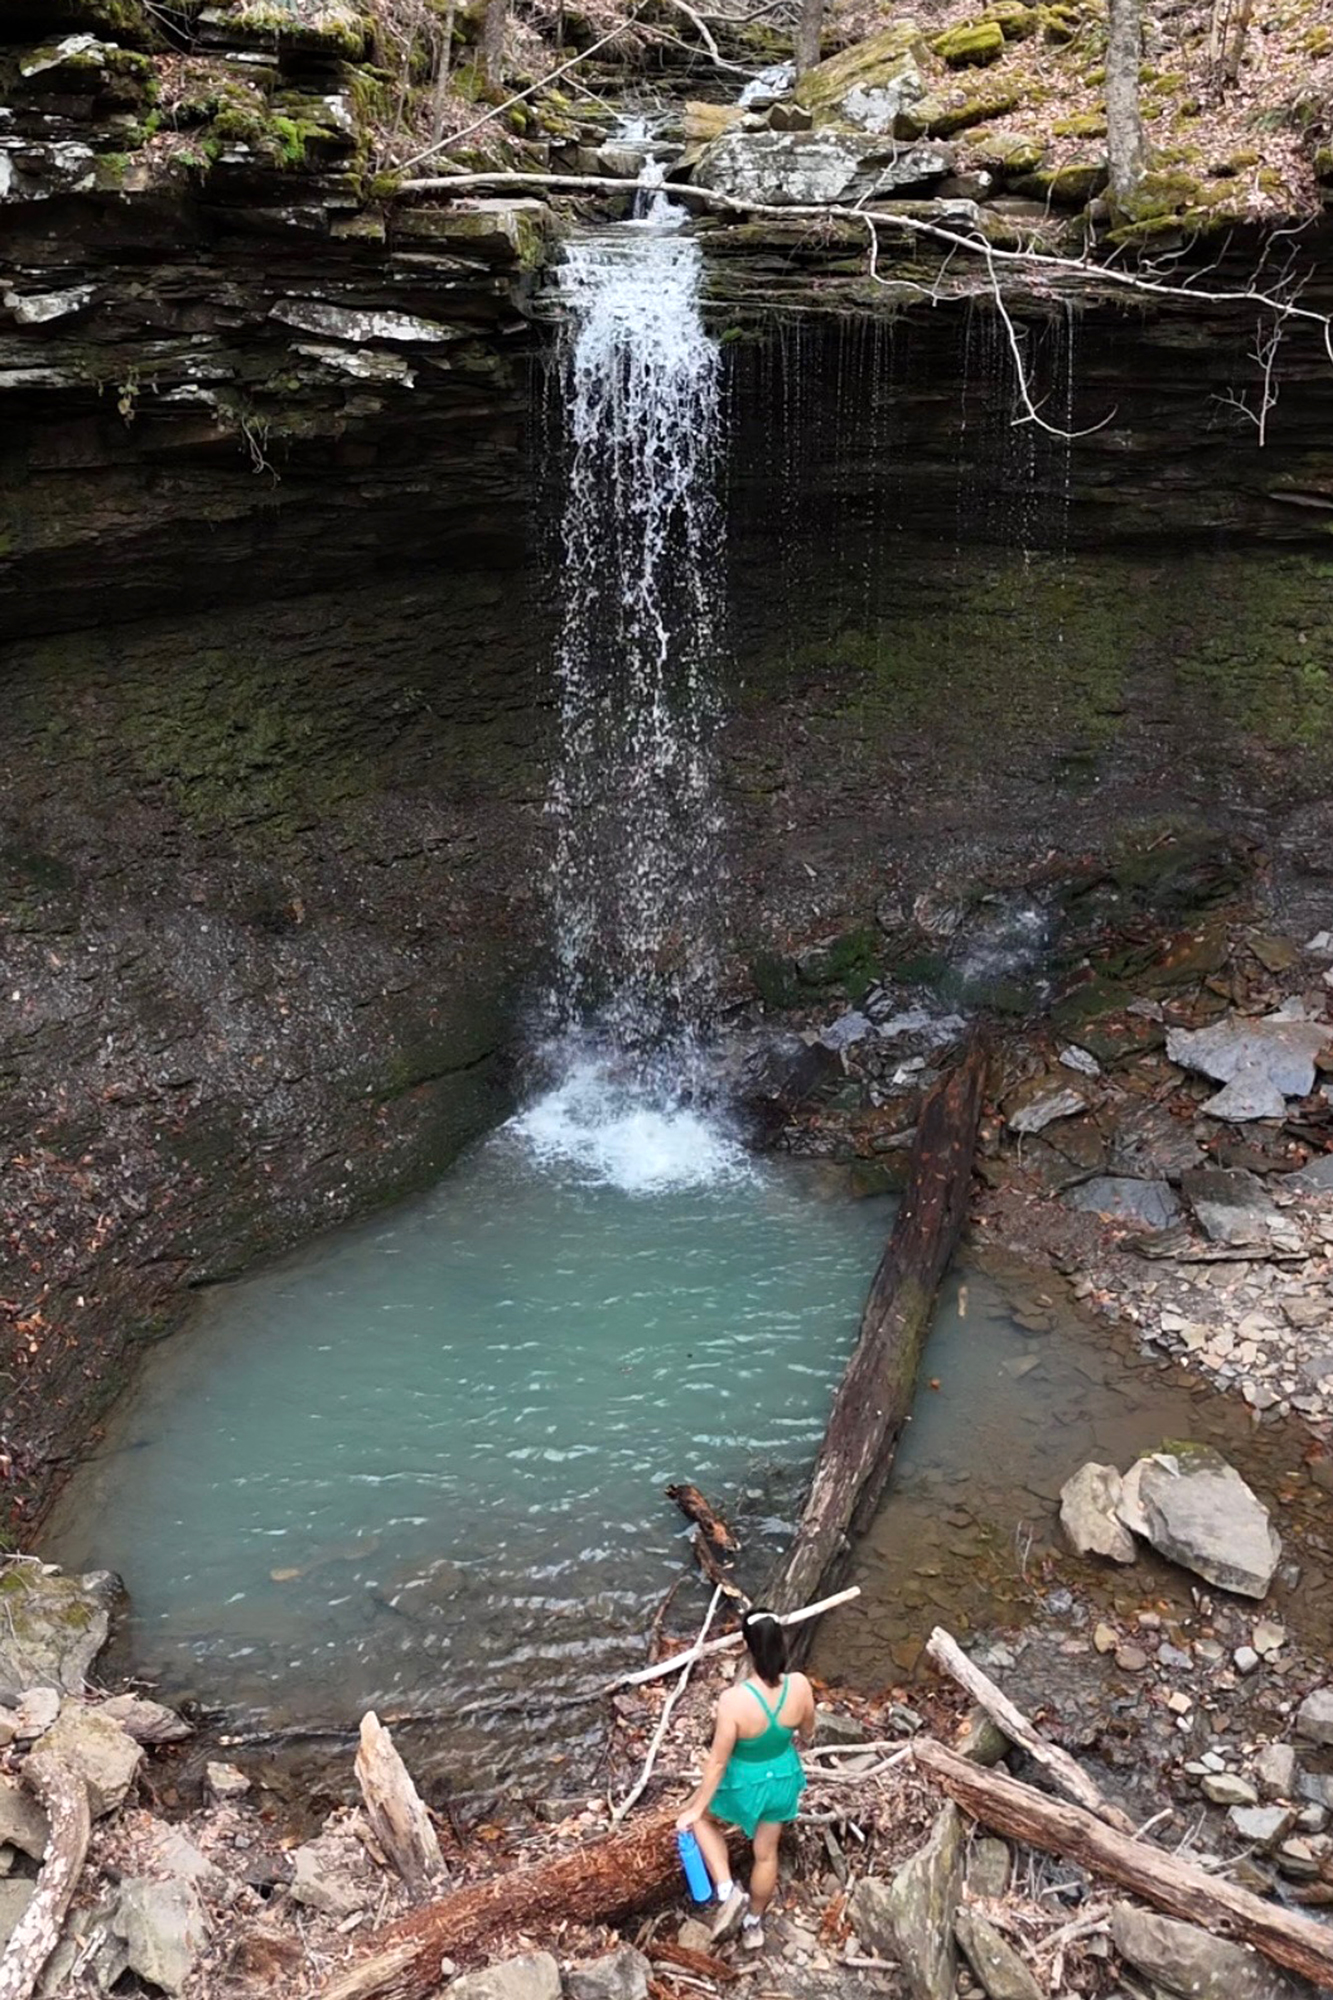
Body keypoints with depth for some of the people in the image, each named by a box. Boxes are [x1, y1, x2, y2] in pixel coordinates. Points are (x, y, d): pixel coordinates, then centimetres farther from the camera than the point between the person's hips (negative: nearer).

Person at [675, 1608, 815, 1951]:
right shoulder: (799, 1686, -24)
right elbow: (808, 1732, -2)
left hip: (744, 1784, -4)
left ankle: (728, 1892, 17)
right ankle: (753, 1924, 48)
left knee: (703, 1818, 29)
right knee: (766, 1853, 28)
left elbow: (718, 1761, -24)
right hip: (783, 1778, 4)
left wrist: (696, 1808, -9)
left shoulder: (734, 1700, -36)